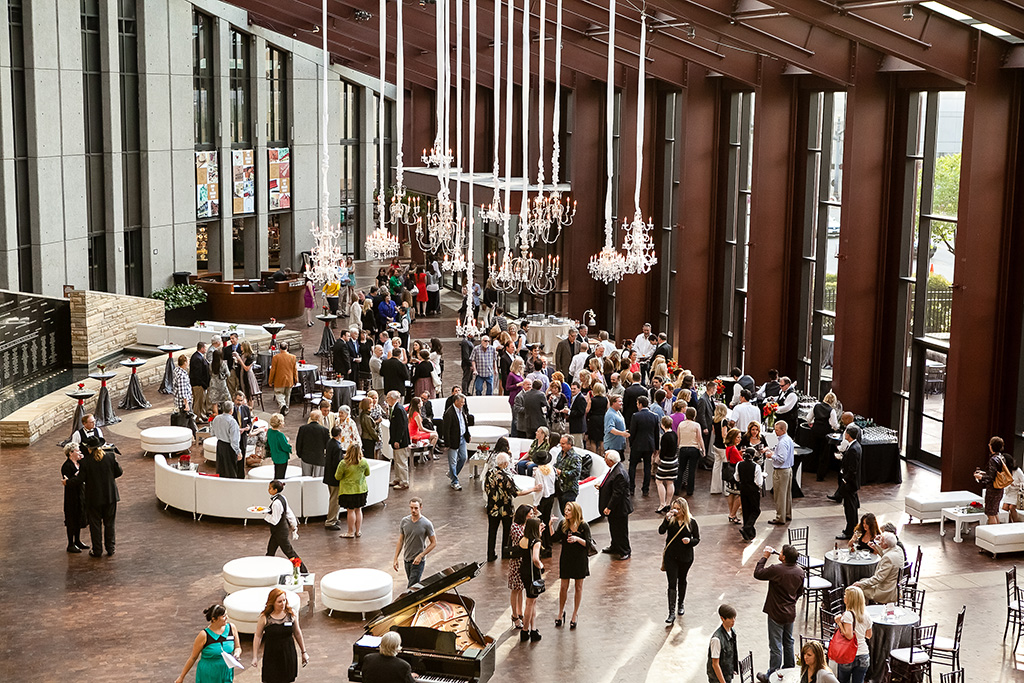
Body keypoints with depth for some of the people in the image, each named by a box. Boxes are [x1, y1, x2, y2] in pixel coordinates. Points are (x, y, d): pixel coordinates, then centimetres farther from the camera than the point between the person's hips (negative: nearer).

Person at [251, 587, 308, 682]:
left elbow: (297, 633, 9)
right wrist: (255, 657, -2)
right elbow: (257, 636, -1)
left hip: (288, 655, 2)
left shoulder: (291, 614, -3)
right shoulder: (264, 617, -10)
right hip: (271, 655, -2)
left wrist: (304, 652, 14)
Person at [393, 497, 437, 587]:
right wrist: (396, 559, 4)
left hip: (418, 561, -5)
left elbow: (434, 543, -6)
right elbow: (400, 541, 9)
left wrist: (420, 556, -15)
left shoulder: (426, 524, -12)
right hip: (407, 560, 5)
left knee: (411, 587, -10)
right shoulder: (404, 521, 1)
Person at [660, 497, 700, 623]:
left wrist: (690, 541, -20)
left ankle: (681, 604, 41)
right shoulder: (670, 520, -5)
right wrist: (667, 518, -32)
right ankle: (672, 613, -7)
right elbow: (661, 531, -20)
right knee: (672, 583, -6)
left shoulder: (691, 522, -5)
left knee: (682, 581, 19)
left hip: (685, 557, 1)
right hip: (671, 556, -1)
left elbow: (697, 539, 1)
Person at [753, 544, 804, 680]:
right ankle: (789, 670, 37)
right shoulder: (800, 571, -4)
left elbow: (757, 573, -16)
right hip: (791, 613, 7)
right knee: (788, 642, 23)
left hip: (776, 614, -6)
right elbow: (800, 592, 9)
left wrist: (764, 557, -8)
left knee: (775, 646, 3)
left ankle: (772, 676, 13)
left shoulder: (777, 570, -26)